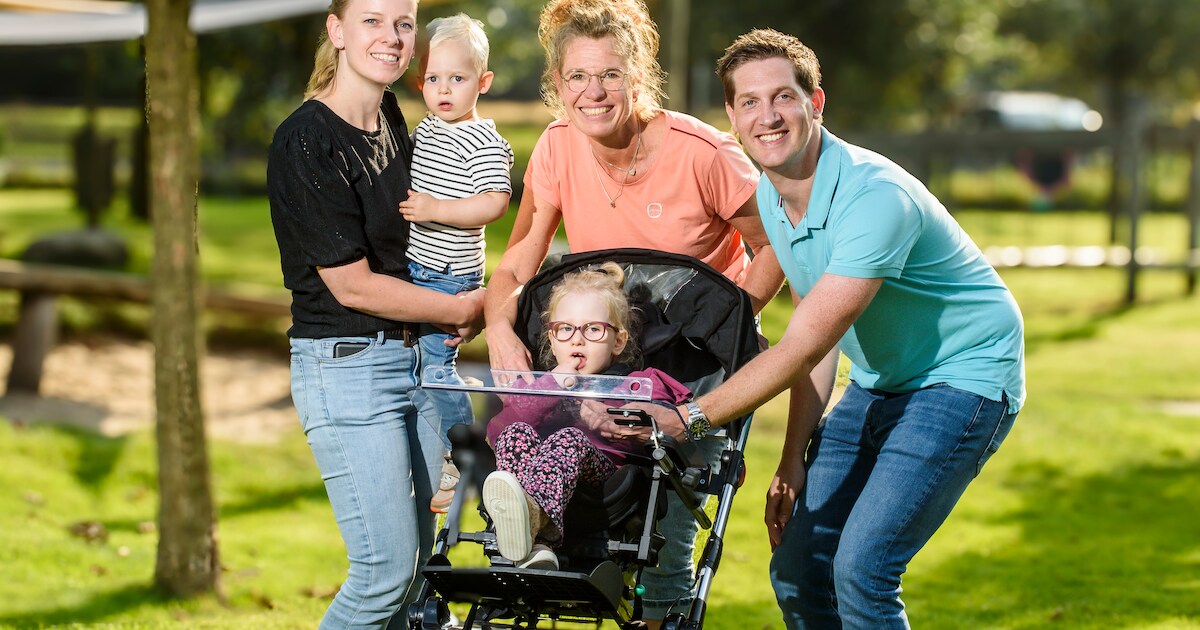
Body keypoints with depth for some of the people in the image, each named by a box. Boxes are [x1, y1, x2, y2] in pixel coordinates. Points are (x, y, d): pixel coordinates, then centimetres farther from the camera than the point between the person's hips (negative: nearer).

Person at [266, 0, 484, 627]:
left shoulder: (390, 117, 8)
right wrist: (459, 310, -4)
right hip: (346, 364, -8)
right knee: (387, 569, -10)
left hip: (413, 356, 8)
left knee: (420, 554, 8)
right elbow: (352, 286, -15)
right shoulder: (307, 141, -17)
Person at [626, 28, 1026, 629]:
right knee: (796, 571, 5)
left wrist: (691, 417, -34)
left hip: (963, 376, -8)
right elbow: (816, 343, 7)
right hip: (878, 382, 8)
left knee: (859, 569, -20)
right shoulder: (769, 197, -2)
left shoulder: (875, 195, -29)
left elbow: (803, 347, -32)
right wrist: (794, 459, 3)